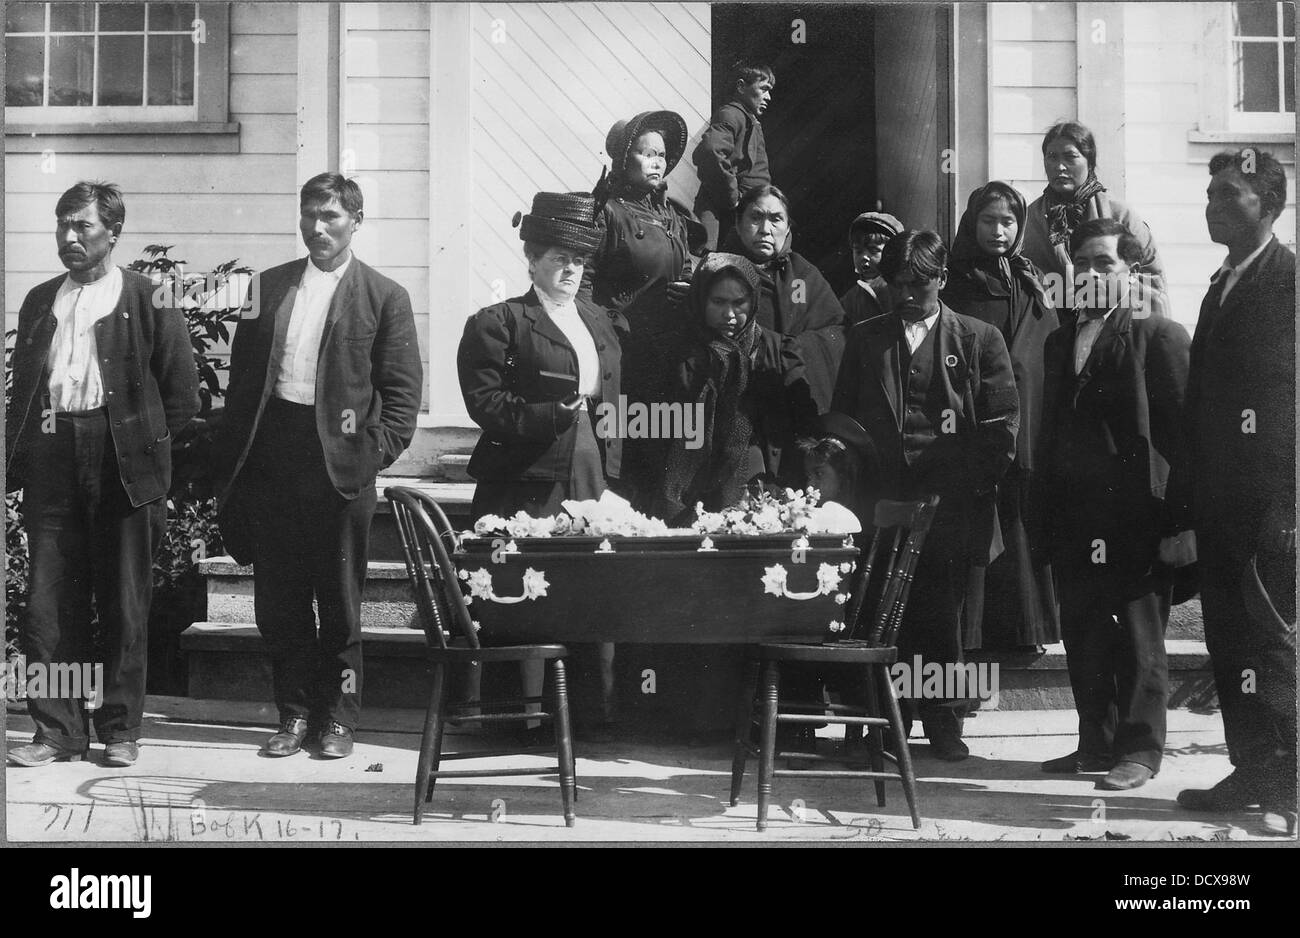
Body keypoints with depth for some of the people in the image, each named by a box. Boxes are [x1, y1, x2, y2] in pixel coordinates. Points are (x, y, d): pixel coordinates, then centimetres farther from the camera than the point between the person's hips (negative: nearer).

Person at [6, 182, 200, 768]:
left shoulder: (147, 301, 1)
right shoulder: (40, 301, 16)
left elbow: (181, 395, 0)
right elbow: (21, 387, 18)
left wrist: (142, 447, -1)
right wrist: (18, 454, 6)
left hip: (122, 465, -4)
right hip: (50, 461, 4)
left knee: (124, 604, 3)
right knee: (47, 603, 2)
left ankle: (120, 730, 14)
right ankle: (58, 731, 10)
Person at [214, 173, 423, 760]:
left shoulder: (383, 297, 2)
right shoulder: (267, 287, 12)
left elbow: (403, 389, 0)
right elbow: (242, 377, 12)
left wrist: (376, 453, -11)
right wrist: (230, 462, 5)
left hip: (338, 463, -3)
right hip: (271, 458, 4)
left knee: (340, 601, 5)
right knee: (278, 598, 7)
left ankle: (339, 717, 16)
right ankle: (294, 713, 19)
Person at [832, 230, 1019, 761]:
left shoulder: (979, 340, 8)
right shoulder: (865, 339, 14)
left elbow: (1003, 421, 5)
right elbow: (843, 415, 14)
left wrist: (978, 482, -5)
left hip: (950, 501, -1)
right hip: (882, 499, 2)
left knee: (941, 614, 1)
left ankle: (944, 725, 14)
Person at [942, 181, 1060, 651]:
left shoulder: (1031, 284, 15)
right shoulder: (954, 285, 3)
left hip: (1027, 432, 4)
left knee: (1024, 536, 4)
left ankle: (1024, 627, 12)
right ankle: (968, 629, 0)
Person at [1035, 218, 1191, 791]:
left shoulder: (1159, 336, -3)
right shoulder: (1060, 342, 17)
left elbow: (1179, 424, -7)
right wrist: (1047, 506, 10)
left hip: (1135, 513, -6)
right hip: (1075, 516, 6)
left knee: (1138, 632, 0)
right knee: (1081, 631, 9)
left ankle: (1139, 749, 9)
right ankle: (1097, 742, 20)